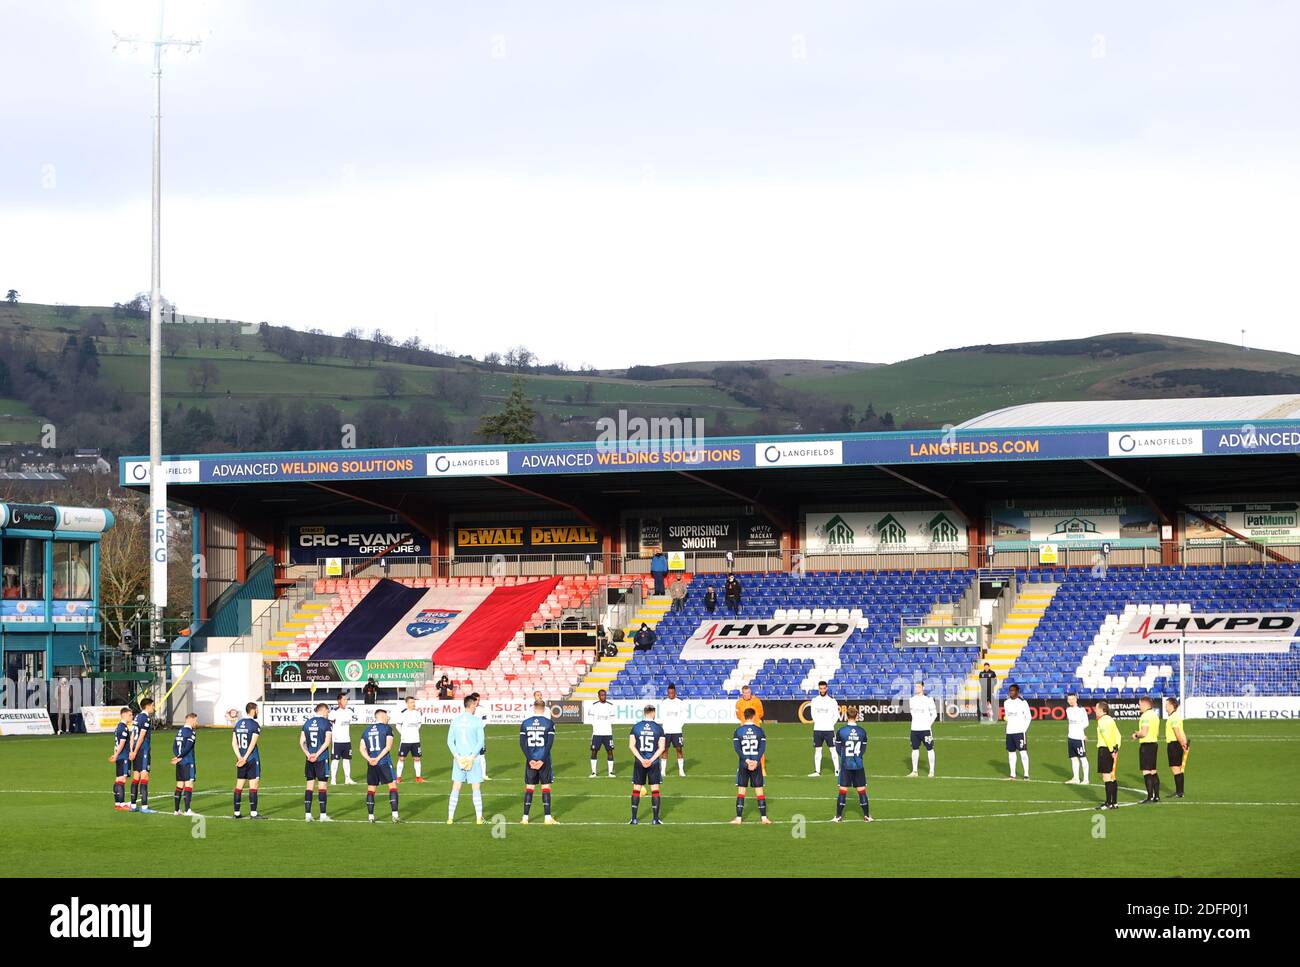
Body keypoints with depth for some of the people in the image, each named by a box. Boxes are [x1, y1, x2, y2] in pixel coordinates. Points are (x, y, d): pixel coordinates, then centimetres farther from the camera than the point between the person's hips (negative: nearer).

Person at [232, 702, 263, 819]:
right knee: (253, 785, -4)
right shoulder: (254, 725, -10)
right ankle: (253, 813, -6)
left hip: (241, 760, 6)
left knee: (239, 786, 10)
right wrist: (245, 758, -14)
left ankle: (236, 812, 12)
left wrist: (240, 757, -2)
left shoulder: (238, 724, 10)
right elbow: (252, 744, -17)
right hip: (252, 759, -6)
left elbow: (234, 743, 5)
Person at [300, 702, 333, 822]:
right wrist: (317, 755, -12)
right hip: (322, 758, -4)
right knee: (322, 786, 0)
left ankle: (308, 814, 7)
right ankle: (323, 815, 1)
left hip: (310, 759, 4)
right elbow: (327, 742, -14)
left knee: (310, 786, 9)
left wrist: (308, 754, -5)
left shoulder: (307, 722, 9)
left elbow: (301, 742, 4)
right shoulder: (326, 723, -6)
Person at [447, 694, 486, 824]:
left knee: (455, 789, 7)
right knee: (476, 789, 4)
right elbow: (480, 741, -10)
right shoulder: (477, 721, -6)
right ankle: (479, 817, 6)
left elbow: (450, 741, 3)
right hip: (473, 759, -3)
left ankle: (450, 817, 5)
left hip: (458, 759, 3)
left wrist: (457, 756, -2)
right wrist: (472, 756, -9)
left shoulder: (455, 720, 5)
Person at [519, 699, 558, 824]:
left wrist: (530, 760, -6)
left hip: (530, 760, 2)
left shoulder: (525, 723, 4)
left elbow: (522, 744, -3)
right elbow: (549, 743, -10)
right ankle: (547, 817, 2)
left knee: (529, 787, 7)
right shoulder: (549, 723, -3)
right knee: (545, 787, 4)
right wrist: (542, 760, -10)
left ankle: (525, 817, 5)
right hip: (544, 760, -2)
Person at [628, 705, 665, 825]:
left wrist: (642, 760, -10)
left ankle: (634, 819, 5)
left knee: (636, 789, 6)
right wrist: (651, 760, -10)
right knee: (655, 789, 5)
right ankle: (656, 819, 5)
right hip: (654, 763, -1)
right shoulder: (658, 728, -3)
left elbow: (631, 745, -5)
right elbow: (661, 747, -7)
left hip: (639, 762, 1)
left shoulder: (636, 727, 0)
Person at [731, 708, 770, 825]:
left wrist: (746, 760, -12)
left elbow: (737, 748, -9)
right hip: (756, 765, 1)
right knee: (759, 790, 5)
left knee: (741, 791, 4)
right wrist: (756, 761, -12)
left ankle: (739, 818, 1)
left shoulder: (738, 731, 0)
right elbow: (762, 748, -7)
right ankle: (764, 817, 4)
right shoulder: (759, 731, 1)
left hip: (743, 765, -1)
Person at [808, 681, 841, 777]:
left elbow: (836, 715, 2)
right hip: (817, 729, 3)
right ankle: (817, 771, 10)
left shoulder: (832, 701, -2)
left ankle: (837, 770, 0)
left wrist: (831, 724, -3)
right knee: (817, 750, 5)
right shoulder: (814, 700, 5)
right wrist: (817, 722, 6)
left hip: (829, 729, -3)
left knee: (833, 749, -3)